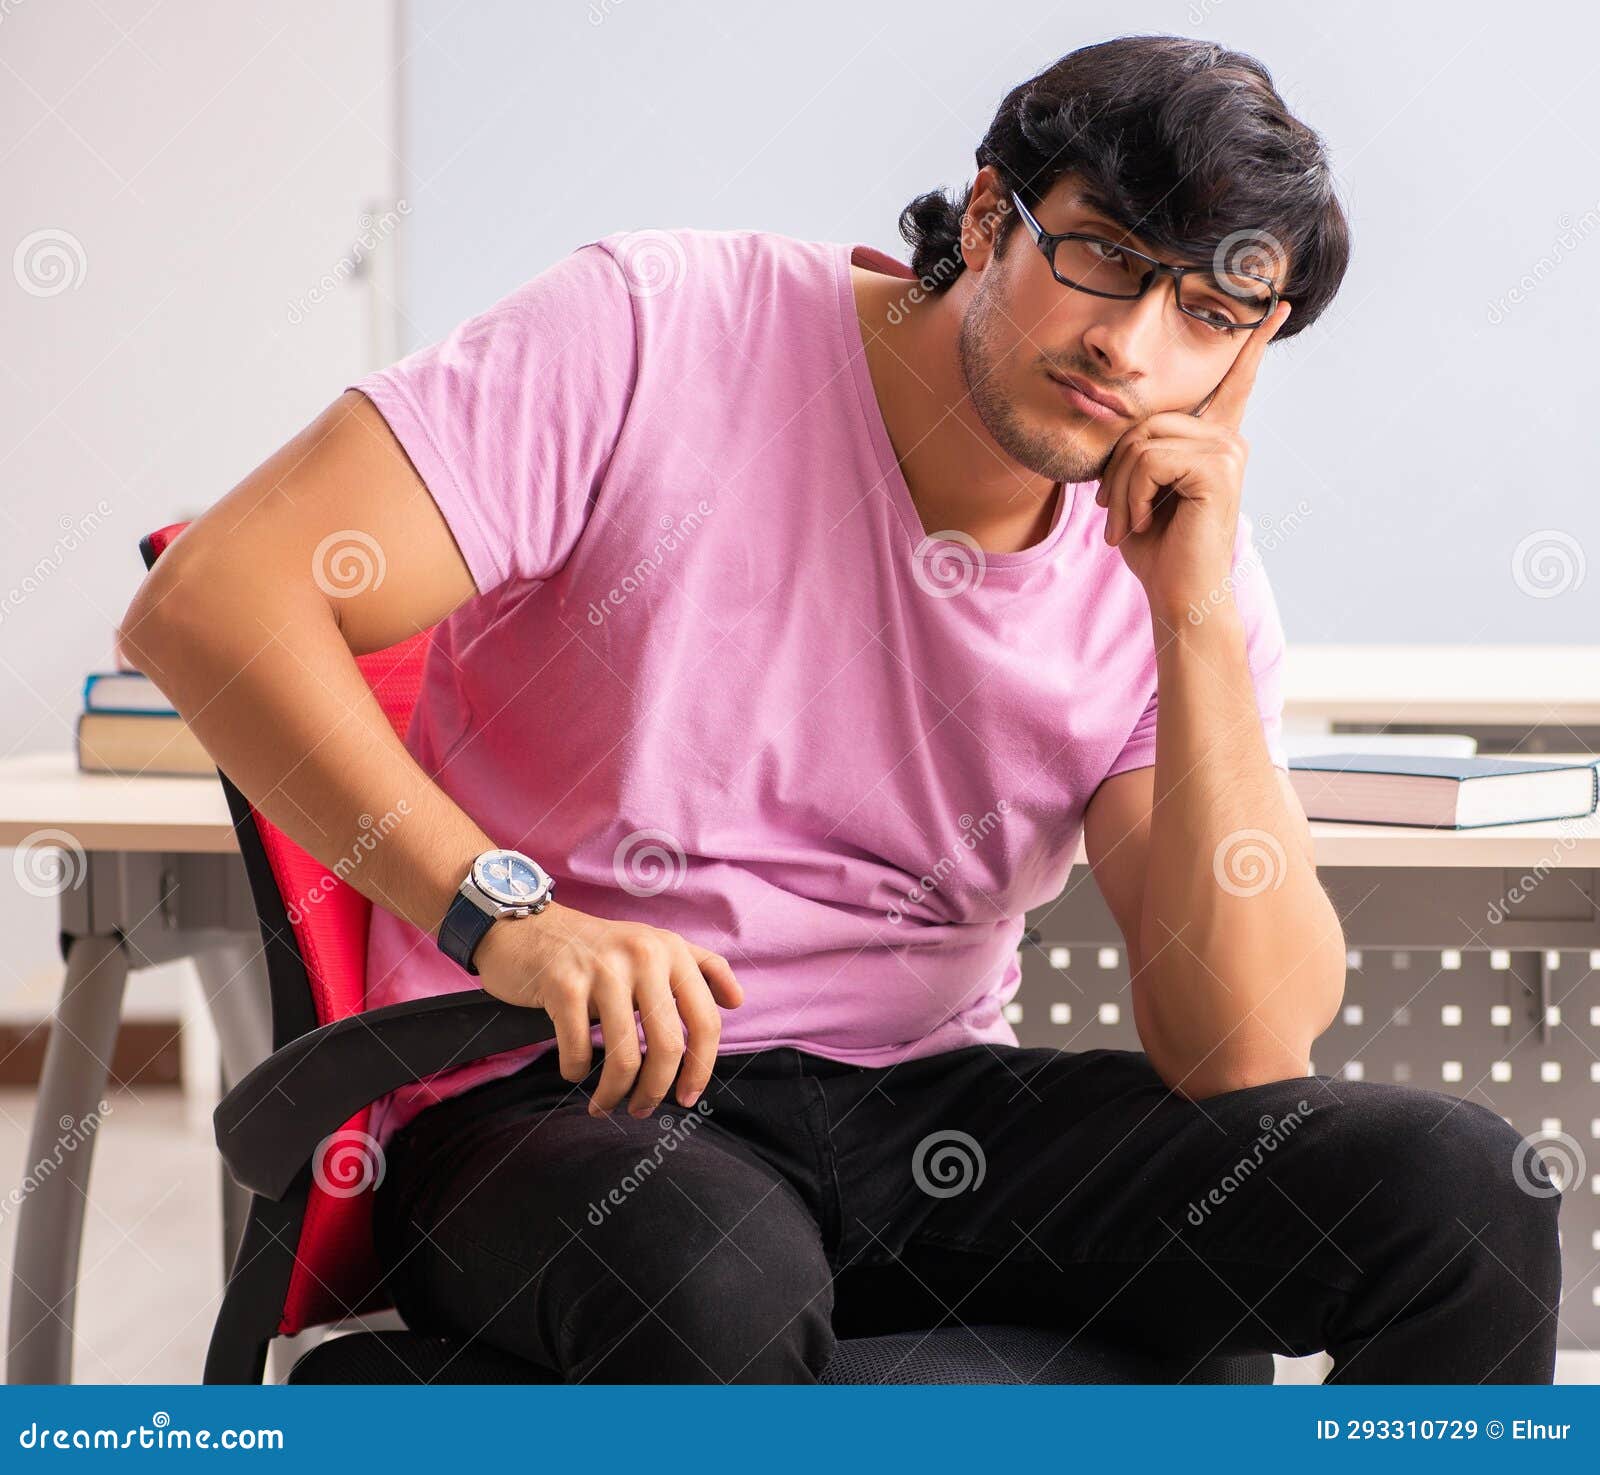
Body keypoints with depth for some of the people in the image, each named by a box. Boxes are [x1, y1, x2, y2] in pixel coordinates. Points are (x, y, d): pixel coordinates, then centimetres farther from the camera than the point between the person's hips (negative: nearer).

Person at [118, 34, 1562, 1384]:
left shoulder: (1178, 568, 0)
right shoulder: (656, 337, -10)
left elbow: (1248, 1054, -10)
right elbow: (209, 603, -18)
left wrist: (1197, 615, -16)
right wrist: (502, 909, -29)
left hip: (928, 1105, 4)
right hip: (570, 1097, -4)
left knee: (1459, 1186, -15)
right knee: (712, 1283, -41)